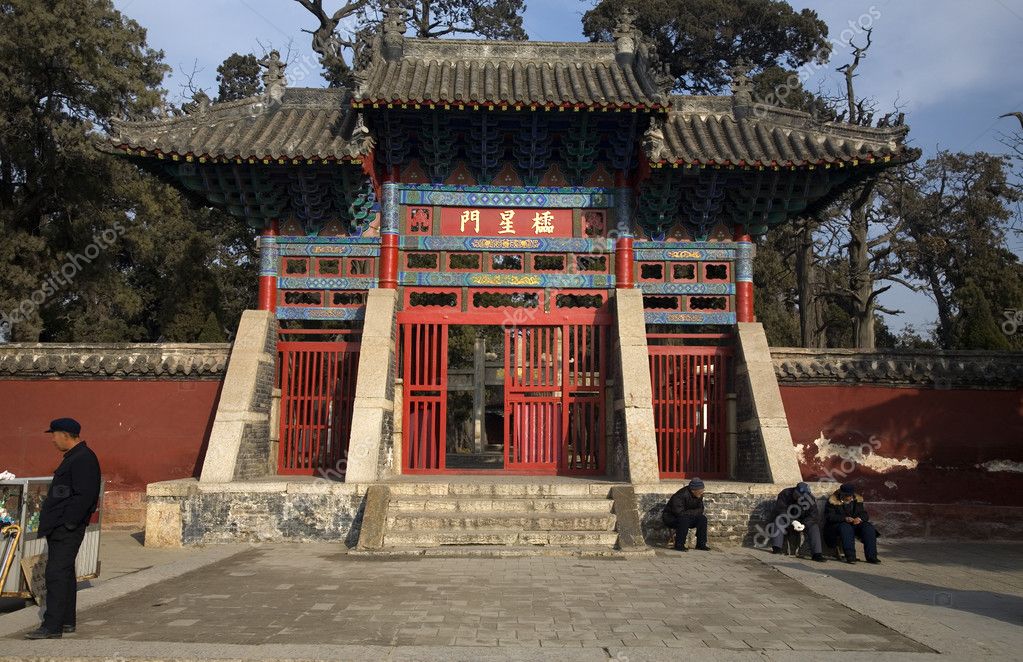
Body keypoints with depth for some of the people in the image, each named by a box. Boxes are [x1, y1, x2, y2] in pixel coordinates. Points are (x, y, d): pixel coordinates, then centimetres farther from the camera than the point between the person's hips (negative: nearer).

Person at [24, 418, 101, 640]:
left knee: (56, 574, -10)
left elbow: (84, 496, -23)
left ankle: (52, 626, -7)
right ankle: (66, 621, 22)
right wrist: (54, 525, 17)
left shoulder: (84, 459, -16)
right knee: (64, 573, 14)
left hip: (66, 530, -11)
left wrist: (67, 523, -21)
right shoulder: (73, 457, 18)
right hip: (59, 529, 11)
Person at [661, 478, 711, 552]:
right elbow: (679, 513, -35)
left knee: (702, 518, -13)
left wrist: (689, 513, -15)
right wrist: (694, 512, -22)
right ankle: (679, 545, -24)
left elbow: (700, 510, 3)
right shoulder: (680, 496, -30)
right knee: (684, 519, -37)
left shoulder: (699, 495, -7)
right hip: (671, 518, -7)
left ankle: (701, 544, -5)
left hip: (686, 517, 7)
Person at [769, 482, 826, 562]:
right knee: (779, 520, -34)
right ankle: (776, 548, -39)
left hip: (803, 521, 2)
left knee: (814, 526, -24)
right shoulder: (785, 494, -20)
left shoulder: (810, 498, -13)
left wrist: (804, 525, -34)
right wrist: (793, 522, -41)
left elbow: (814, 516, -16)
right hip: (786, 520, -2)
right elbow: (780, 511, -27)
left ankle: (817, 553, -27)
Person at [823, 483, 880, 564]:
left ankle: (871, 556, -24)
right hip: (837, 525, -4)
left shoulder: (857, 500, 11)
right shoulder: (833, 501, -4)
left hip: (855, 524, 4)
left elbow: (865, 515, 6)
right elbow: (829, 517, -13)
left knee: (869, 527, -22)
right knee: (846, 527, -37)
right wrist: (845, 518, -27)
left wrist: (859, 518, -19)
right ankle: (850, 556, -43)